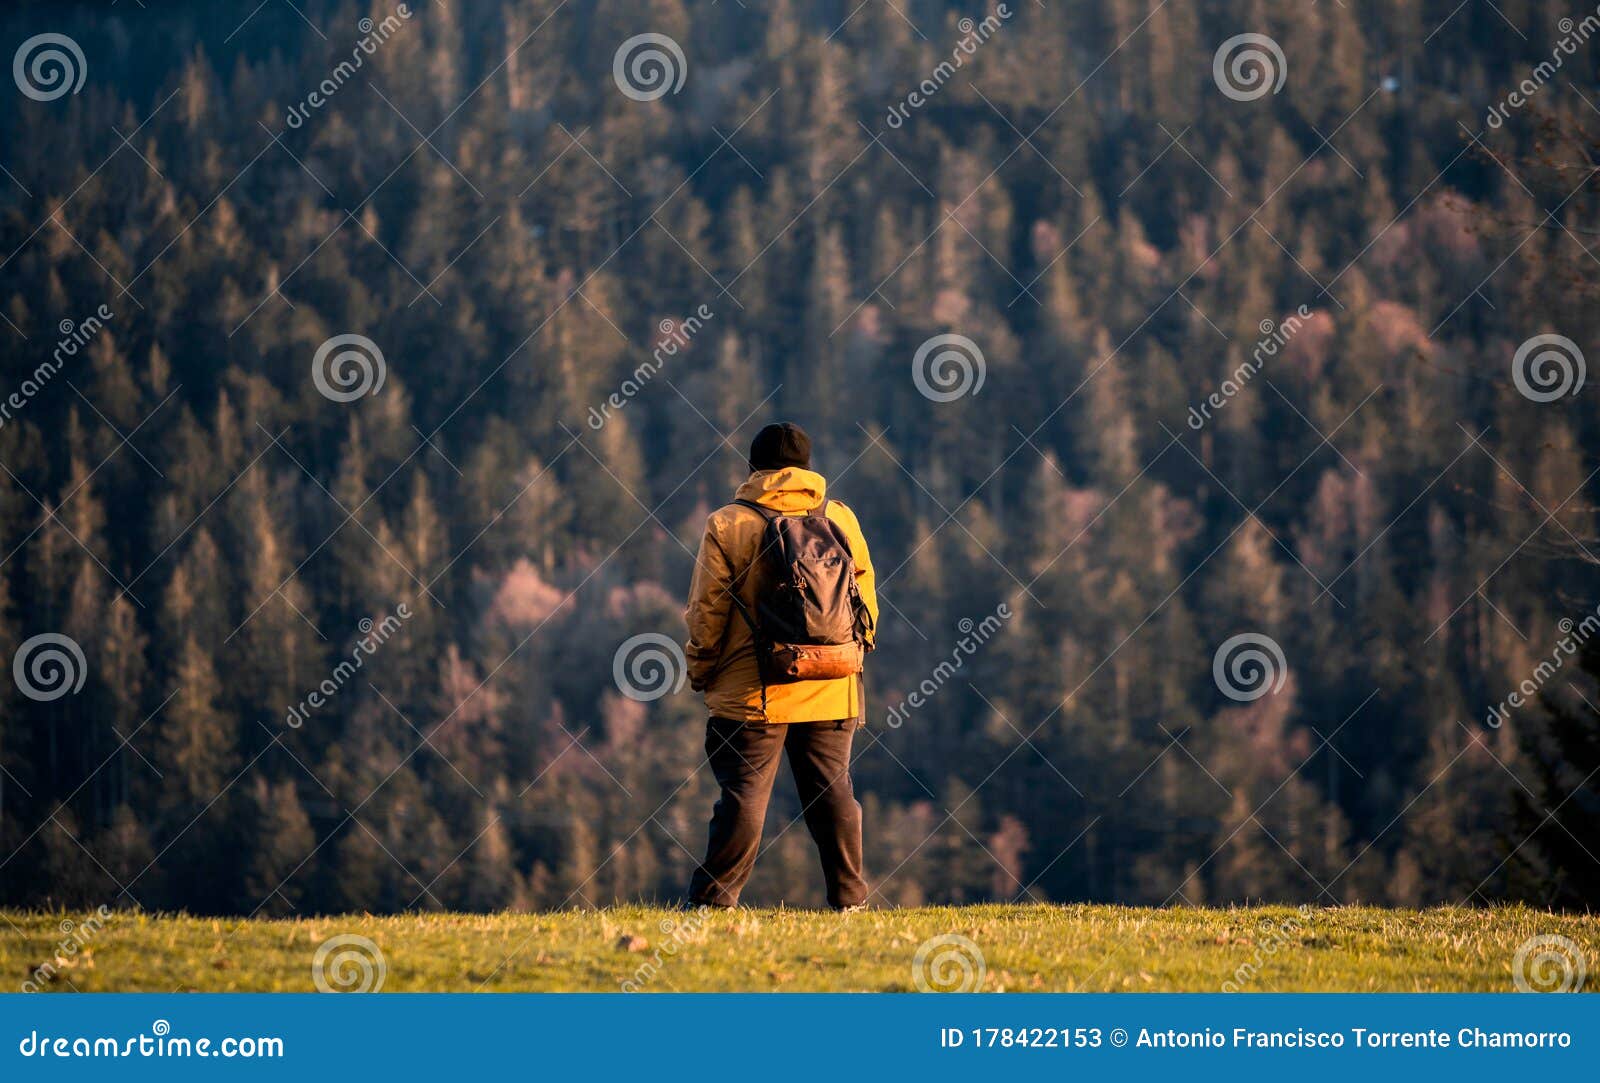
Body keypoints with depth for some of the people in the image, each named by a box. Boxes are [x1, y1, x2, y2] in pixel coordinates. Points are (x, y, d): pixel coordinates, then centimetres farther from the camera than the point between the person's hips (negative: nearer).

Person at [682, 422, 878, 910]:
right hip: (830, 688, 3)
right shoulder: (841, 519, 6)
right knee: (833, 789, 9)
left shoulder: (727, 525, -4)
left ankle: (713, 899, -6)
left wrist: (701, 672, 9)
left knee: (744, 793, -4)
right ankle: (849, 898, 10)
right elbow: (865, 597, 12)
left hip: (753, 690, -3)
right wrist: (855, 653, 25)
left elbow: (706, 612, -3)